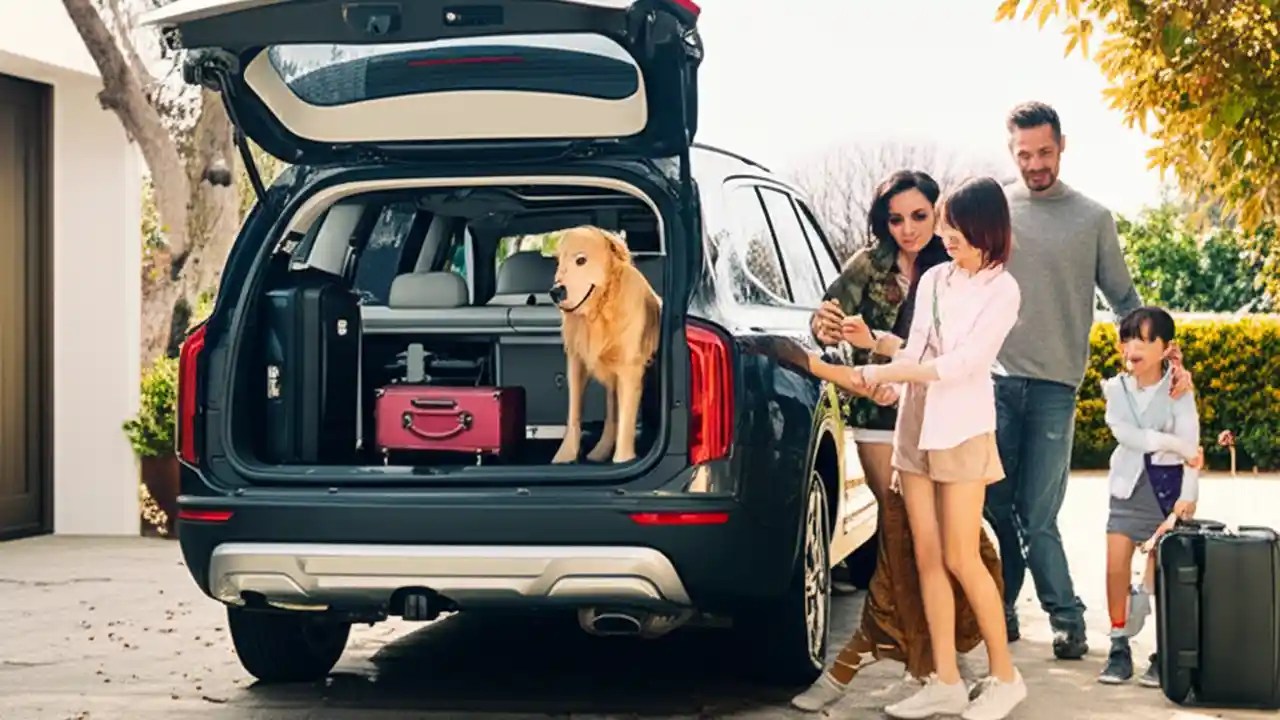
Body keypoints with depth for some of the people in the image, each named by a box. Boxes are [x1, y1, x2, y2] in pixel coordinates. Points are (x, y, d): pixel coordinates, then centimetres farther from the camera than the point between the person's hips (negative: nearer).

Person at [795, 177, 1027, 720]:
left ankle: (1004, 676, 8)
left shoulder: (1002, 290, -5)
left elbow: (966, 361, -15)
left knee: (961, 559, -5)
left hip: (962, 430, -5)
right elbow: (913, 355, 9)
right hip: (914, 425, 6)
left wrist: (887, 372, -16)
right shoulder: (933, 279, 11)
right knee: (927, 556, 4)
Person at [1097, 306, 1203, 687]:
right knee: (1116, 566, -4)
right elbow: (1125, 433, -14)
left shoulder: (1178, 391, -7)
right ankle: (1119, 649, 8)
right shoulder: (1117, 388, 1)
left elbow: (1190, 444, -13)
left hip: (1168, 483, -2)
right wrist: (1173, 443, -20)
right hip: (1129, 483, 3)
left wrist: (1187, 497, -22)